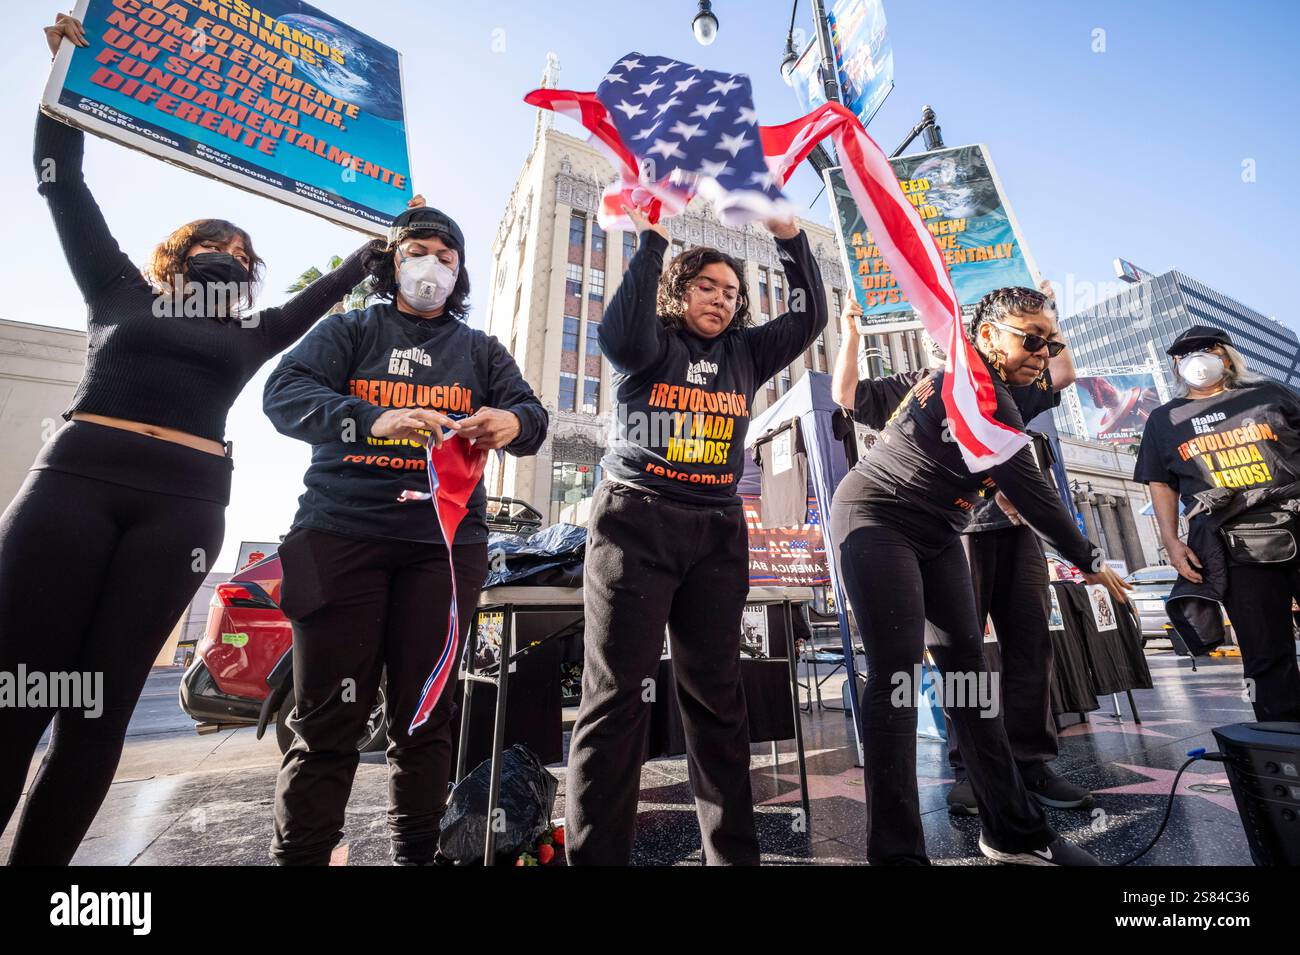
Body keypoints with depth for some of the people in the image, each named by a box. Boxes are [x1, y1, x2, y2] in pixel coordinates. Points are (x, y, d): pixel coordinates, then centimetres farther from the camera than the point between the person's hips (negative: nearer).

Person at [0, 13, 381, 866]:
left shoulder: (251, 332, 21)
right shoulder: (120, 291, 21)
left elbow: (338, 284, 27)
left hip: (184, 505, 1)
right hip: (73, 480, 0)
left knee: (100, 706, 1)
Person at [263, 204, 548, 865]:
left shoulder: (480, 350, 19)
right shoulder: (348, 330, 15)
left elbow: (531, 416, 6)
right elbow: (283, 393, -2)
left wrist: (512, 423, -20)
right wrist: (372, 421, -22)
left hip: (445, 542, 1)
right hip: (341, 533, -1)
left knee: (423, 718, 7)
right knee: (327, 719, 1)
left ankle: (416, 854, 21)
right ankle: (297, 855, 18)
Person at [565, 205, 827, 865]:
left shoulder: (744, 353, 18)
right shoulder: (649, 344, 7)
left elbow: (809, 317, 14)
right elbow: (618, 333, -15)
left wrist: (790, 238, 8)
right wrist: (650, 239, -10)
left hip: (718, 535, 4)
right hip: (634, 521, -3)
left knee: (716, 697, 9)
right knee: (617, 696, -2)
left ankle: (733, 853, 23)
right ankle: (594, 855, 12)